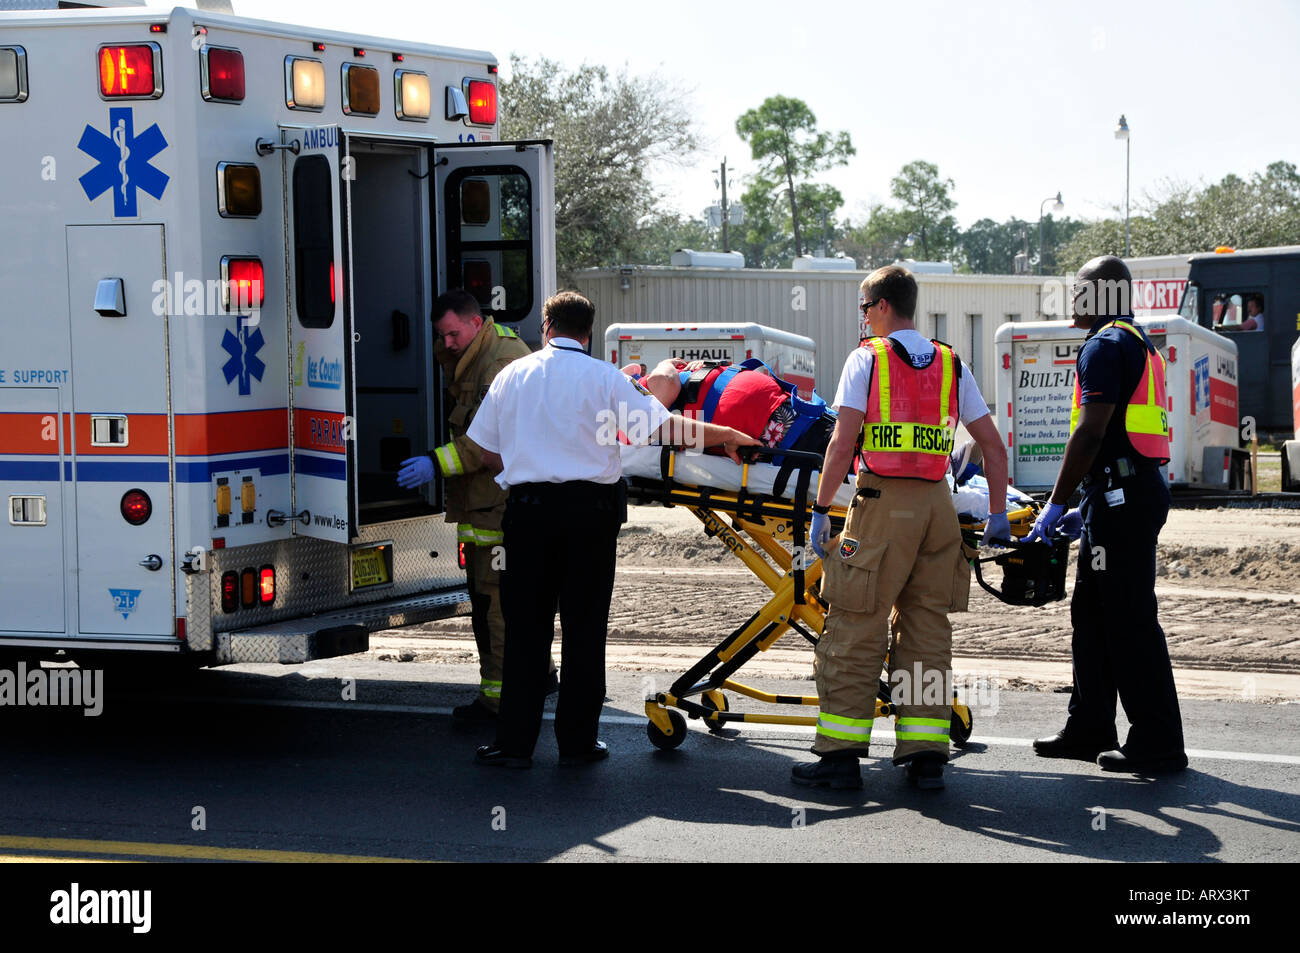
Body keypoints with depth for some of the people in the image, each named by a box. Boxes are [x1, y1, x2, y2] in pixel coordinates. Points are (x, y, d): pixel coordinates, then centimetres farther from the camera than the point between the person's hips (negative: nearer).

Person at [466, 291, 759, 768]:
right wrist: (723, 435, 7)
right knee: (584, 629, 5)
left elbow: (488, 451, 12)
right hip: (590, 509, -2)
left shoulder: (512, 375, 8)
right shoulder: (604, 377, -1)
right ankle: (577, 740, 9)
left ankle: (514, 742, 4)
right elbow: (662, 426, -4)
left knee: (525, 627, 5)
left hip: (528, 509, 2)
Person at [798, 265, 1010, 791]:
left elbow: (842, 442, -9)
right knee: (927, 629, 10)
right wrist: (998, 515, 15)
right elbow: (993, 445, 11)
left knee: (855, 630, 1)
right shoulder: (951, 365, 12)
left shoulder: (867, 359, -1)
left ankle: (840, 753, 0)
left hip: (882, 504, -4)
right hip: (937, 503, 4)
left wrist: (821, 509, -4)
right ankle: (926, 755, 9)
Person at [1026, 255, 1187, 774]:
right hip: (1137, 492, 11)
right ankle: (1090, 729, 22)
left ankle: (1158, 743, -6)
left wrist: (1056, 503, -14)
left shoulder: (1104, 346, -11)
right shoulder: (1141, 344, 21)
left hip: (1121, 497, -11)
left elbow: (1091, 433, -18)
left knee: (1129, 619, -8)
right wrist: (1088, 507, 24)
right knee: (1092, 612, 16)